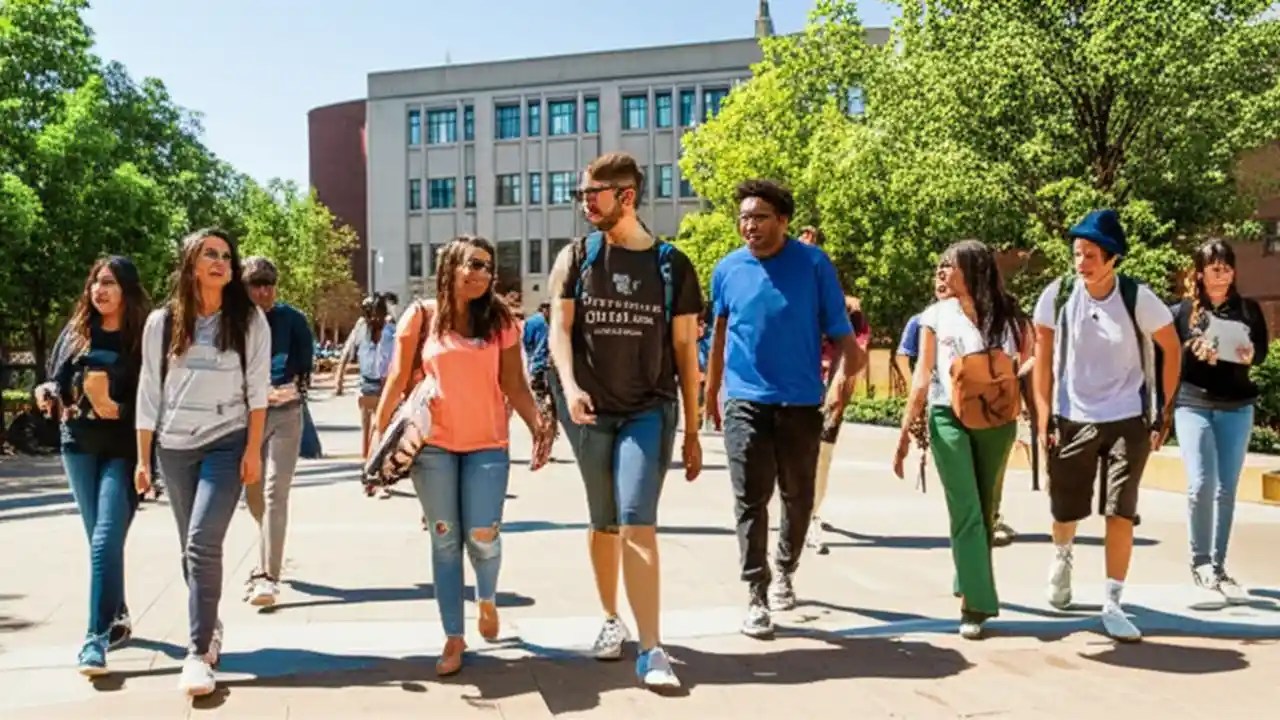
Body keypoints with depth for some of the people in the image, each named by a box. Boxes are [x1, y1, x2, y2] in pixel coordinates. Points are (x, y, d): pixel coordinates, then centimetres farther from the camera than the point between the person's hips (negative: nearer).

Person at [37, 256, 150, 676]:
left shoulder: (144, 336, -7)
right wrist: (49, 397, -5)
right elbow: (55, 379, 16)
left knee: (107, 541, -12)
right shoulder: (75, 332, 9)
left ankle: (97, 637, -12)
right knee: (99, 541, 13)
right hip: (78, 445, 5)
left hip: (124, 448, -5)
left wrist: (118, 410, -24)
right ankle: (117, 619, 28)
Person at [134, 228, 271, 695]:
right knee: (192, 548, 11)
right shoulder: (162, 321, 4)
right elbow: (149, 392, 6)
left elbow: (258, 389, -2)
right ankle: (209, 627, 29)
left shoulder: (249, 320, 0)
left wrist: (253, 450, -8)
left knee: (203, 543, -14)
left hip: (227, 443, -3)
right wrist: (143, 457, 3)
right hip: (174, 447, 3)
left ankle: (199, 652, -9)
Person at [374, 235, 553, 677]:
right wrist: (378, 434, -2)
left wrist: (538, 424, -12)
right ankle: (453, 637, 18)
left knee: (482, 536, -9)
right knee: (445, 540, 5)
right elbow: (398, 380, 3)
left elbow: (514, 385, 2)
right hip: (432, 444, 0)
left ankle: (487, 600, 26)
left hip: (487, 444, 0)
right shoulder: (422, 317, 1)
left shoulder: (500, 320, 3)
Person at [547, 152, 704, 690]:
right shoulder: (576, 258, 4)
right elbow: (559, 327, -5)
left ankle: (651, 650, -11)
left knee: (637, 521, -13)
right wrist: (568, 386, -25)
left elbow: (685, 349, 3)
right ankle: (611, 619, 32)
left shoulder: (672, 265, 1)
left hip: (649, 408, -2)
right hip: (589, 409, 2)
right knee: (603, 522, 12)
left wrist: (692, 429, 3)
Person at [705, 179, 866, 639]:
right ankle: (757, 597, 2)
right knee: (750, 501, -6)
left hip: (801, 402, 0)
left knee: (798, 498, 14)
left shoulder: (813, 264, -5)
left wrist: (843, 376, -24)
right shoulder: (727, 269, 2)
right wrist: (710, 393, 18)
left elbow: (840, 329, -6)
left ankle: (784, 572, 38)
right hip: (745, 401, 0)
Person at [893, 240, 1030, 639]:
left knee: (986, 512, 12)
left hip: (997, 422, 1)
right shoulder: (936, 316, 4)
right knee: (966, 513, -7)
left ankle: (972, 591, 28)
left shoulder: (1008, 316, 4)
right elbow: (922, 376, 3)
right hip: (949, 420, -1)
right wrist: (905, 431, -2)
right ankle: (976, 605, -6)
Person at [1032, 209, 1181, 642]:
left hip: (1128, 421, -1)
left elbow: (1171, 349, 2)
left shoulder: (1138, 298, -11)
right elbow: (1043, 358, -1)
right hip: (1072, 420, 1)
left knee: (1121, 513, -5)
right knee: (1065, 510, 10)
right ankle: (1062, 556, 45)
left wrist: (1163, 410, 0)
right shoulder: (1057, 295, -9)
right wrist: (1044, 417, -4)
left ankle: (1112, 605, 6)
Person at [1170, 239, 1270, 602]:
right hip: (1193, 405, -2)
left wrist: (1250, 356, -10)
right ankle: (1200, 561, 5)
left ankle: (1217, 566, 14)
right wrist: (1192, 353, -19)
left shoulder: (1249, 310, 6)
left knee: (1226, 490, 4)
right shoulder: (1182, 311, 0)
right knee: (1201, 484, -13)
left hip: (1236, 408, 2)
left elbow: (1262, 351, 12)